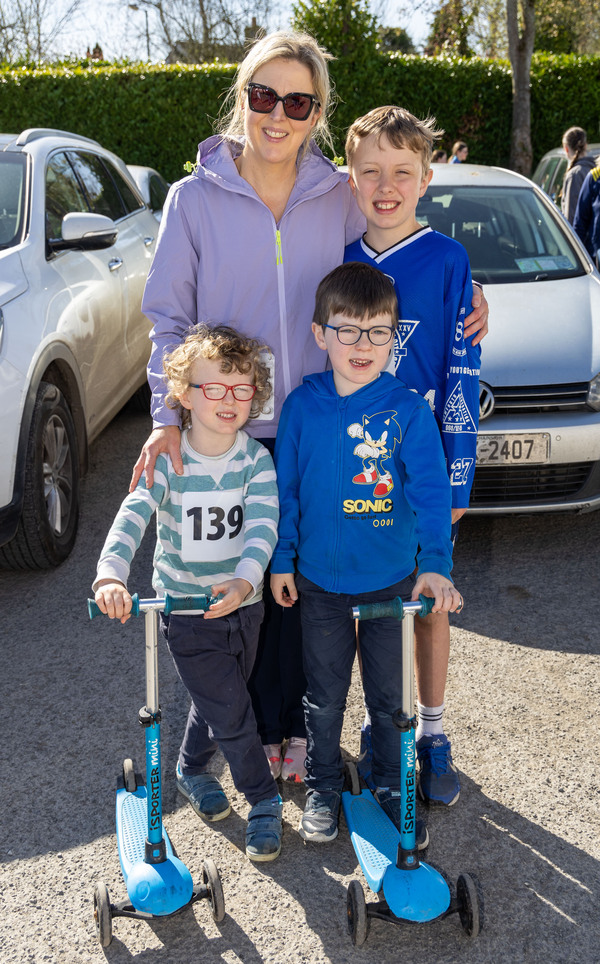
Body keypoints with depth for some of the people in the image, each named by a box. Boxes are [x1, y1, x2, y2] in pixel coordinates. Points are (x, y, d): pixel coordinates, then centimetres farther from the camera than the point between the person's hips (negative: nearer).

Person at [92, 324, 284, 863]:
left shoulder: (256, 459, -7)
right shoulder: (167, 460, -13)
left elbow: (263, 525, -20)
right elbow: (133, 516, -27)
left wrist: (245, 580, -39)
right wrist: (111, 574, -45)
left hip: (242, 604, 3)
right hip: (185, 609, -3)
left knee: (218, 700, 20)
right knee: (231, 710, -2)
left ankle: (192, 769, 48)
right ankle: (263, 800, 20)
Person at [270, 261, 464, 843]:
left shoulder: (408, 410, -11)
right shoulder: (302, 406, -6)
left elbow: (431, 491, -15)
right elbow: (286, 487, 3)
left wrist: (435, 565, -25)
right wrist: (281, 559, 4)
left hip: (391, 578, -1)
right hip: (319, 579, 1)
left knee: (390, 695, 14)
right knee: (324, 693, 16)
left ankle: (392, 787, 36)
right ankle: (323, 785, 37)